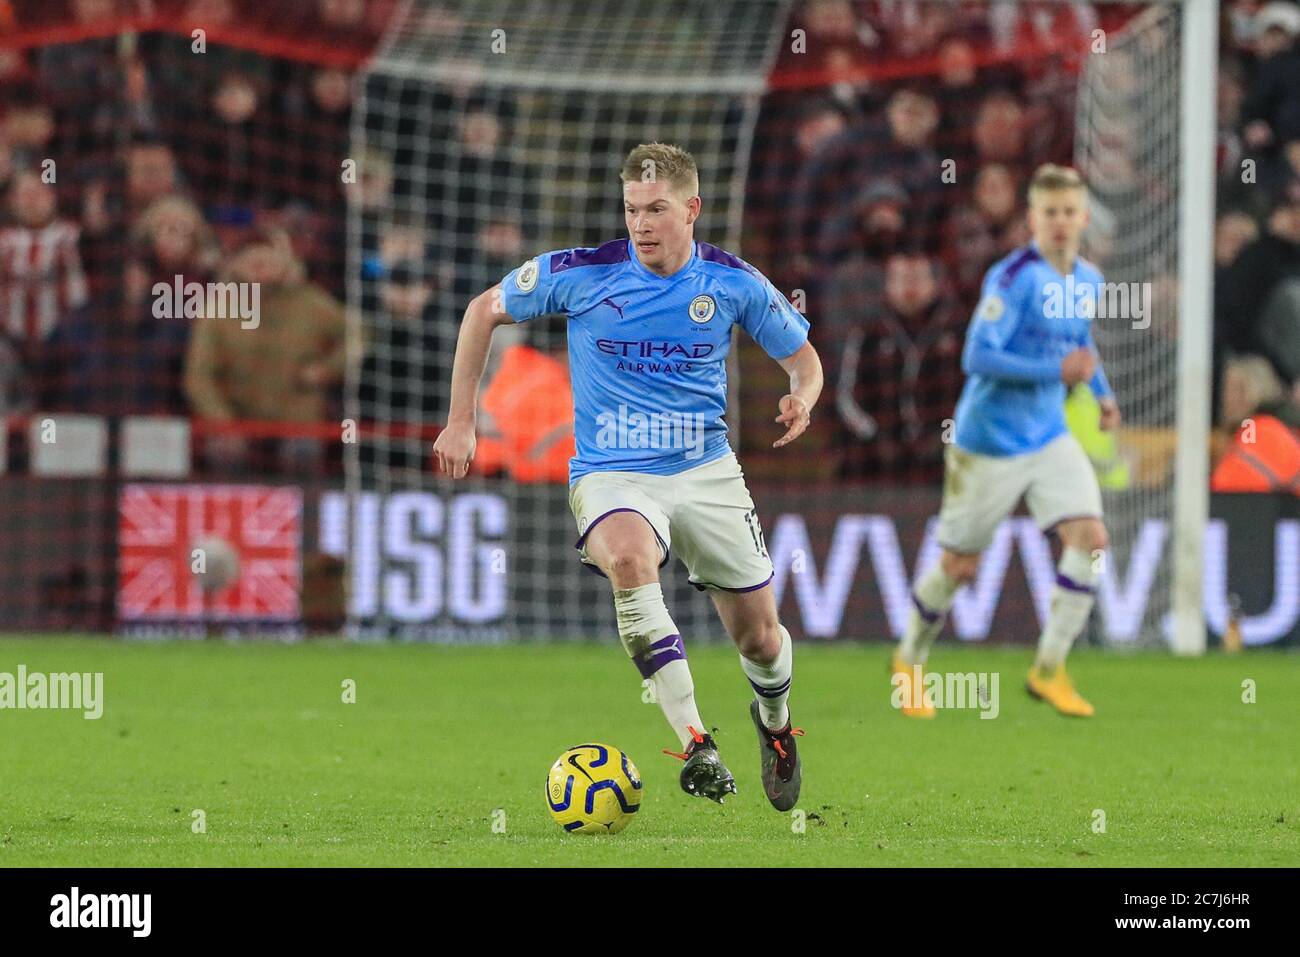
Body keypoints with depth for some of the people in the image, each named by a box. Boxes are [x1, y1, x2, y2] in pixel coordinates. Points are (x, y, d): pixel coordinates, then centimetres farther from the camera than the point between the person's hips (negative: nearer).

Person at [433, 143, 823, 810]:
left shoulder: (733, 282, -4)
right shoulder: (582, 274, -9)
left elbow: (802, 359, 10)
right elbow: (485, 310, 6)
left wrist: (801, 398, -14)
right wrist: (461, 420, 3)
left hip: (706, 471, 2)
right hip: (612, 473, -2)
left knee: (760, 638, 6)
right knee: (629, 557, -37)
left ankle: (774, 723, 44)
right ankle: (694, 744, -37)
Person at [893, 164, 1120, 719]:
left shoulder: (1088, 282, 5)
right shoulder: (1013, 278, -18)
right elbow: (977, 357, -24)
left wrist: (1102, 392, 9)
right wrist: (1056, 371, -28)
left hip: (1050, 439, 6)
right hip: (988, 442, -6)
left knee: (1089, 536, -14)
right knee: (959, 566, 4)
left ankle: (1049, 669, -5)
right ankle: (909, 662, 29)